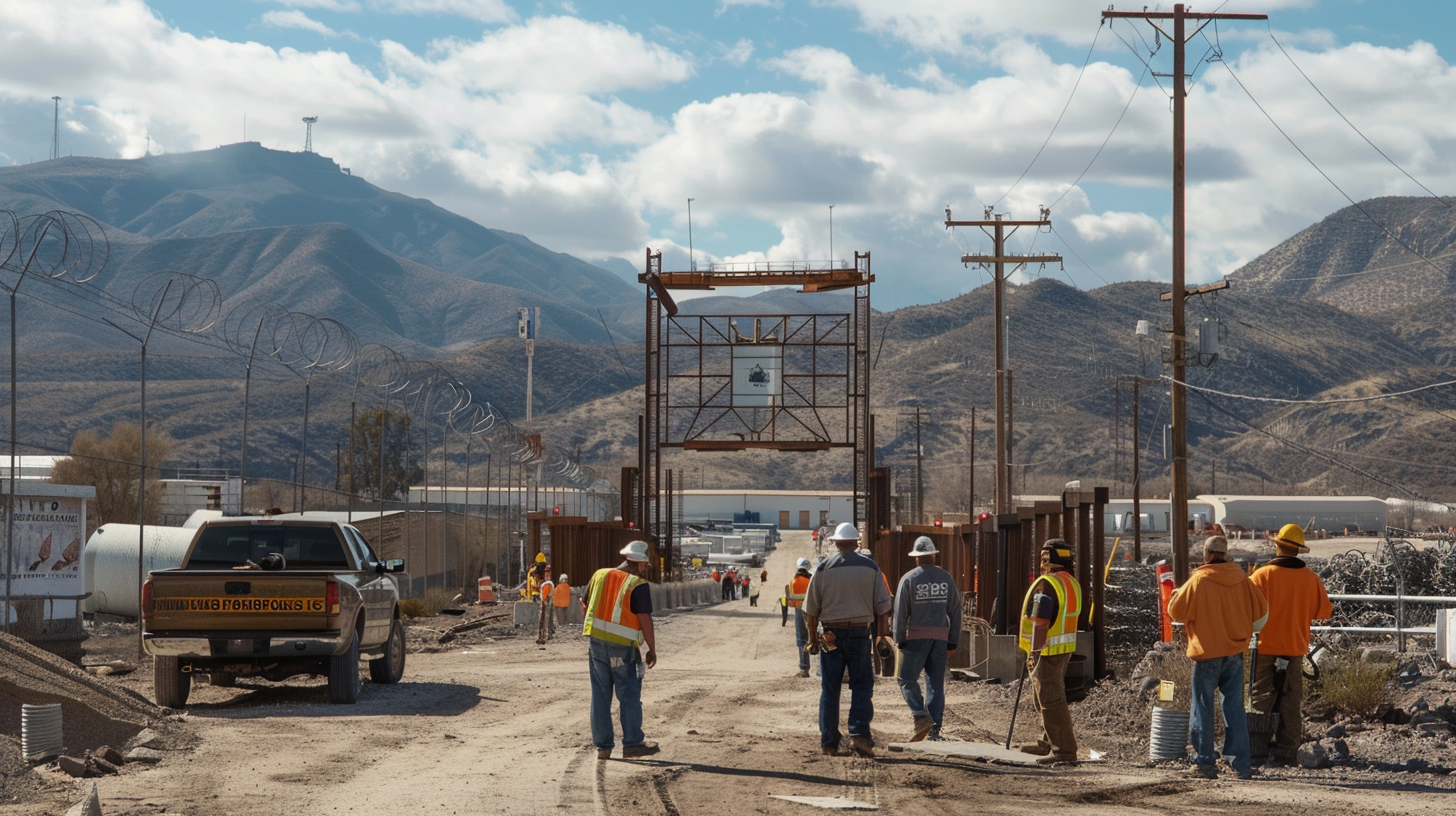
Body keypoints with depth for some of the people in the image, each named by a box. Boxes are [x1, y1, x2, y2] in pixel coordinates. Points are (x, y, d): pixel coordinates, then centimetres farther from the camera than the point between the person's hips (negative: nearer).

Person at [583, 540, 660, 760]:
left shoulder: (600, 575, 7)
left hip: (596, 641, 5)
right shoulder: (639, 585, -10)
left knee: (600, 695, 10)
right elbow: (645, 619, -13)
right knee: (629, 695, 5)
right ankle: (632, 744, 7)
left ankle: (602, 746, 13)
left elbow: (586, 605, 17)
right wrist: (652, 649, -4)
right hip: (623, 646, -5)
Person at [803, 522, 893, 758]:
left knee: (829, 689, 6)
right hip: (860, 633, 0)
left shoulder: (824, 568, 1)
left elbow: (811, 608, 2)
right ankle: (859, 734, -12)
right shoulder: (870, 568, 2)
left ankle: (829, 743, 7)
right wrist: (884, 636, 9)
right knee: (862, 686, 5)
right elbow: (882, 606, 3)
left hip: (831, 634, 0)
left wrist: (812, 638, 10)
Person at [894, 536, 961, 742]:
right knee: (936, 682, 7)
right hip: (940, 636, 4)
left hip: (916, 635, -4)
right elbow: (955, 611, 9)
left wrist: (899, 639, 0)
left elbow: (901, 612, -5)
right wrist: (953, 641, 14)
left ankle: (921, 717, -17)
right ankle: (934, 729, 5)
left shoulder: (909, 579, -4)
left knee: (907, 679, 2)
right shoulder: (946, 578, 8)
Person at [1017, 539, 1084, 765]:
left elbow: (1041, 622, -22)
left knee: (1051, 701, -7)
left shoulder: (1046, 584, -18)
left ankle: (1064, 750, -8)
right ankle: (1047, 743, 31)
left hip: (1047, 650, -10)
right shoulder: (1073, 584, 11)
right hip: (1066, 649, 10)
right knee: (1053, 698, 20)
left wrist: (1034, 652, -20)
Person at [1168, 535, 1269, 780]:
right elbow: (1261, 610, 9)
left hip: (1206, 652, -4)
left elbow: (1176, 611, -7)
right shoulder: (1241, 579, 2)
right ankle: (1241, 764, 7)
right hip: (1235, 652, 4)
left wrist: (1178, 593, 13)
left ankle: (1205, 763, 3)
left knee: (1204, 709, 4)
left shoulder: (1199, 580, -12)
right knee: (1235, 707, 9)